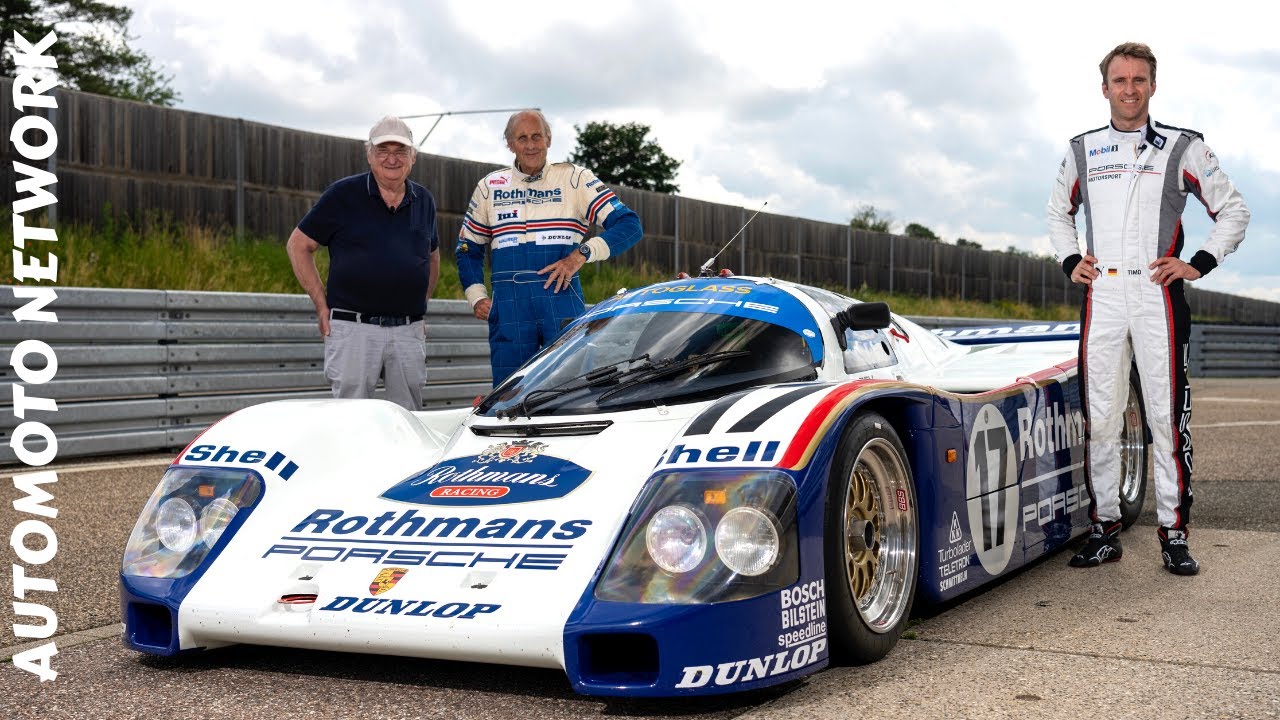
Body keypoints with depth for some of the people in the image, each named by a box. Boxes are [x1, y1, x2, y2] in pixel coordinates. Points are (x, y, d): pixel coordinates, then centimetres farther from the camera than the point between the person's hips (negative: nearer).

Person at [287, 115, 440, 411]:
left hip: (409, 331, 4)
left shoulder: (423, 200, 13)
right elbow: (298, 245, 4)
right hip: (352, 328, -4)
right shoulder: (343, 194, 0)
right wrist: (322, 304, -1)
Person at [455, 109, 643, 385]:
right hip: (507, 307, 2)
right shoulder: (489, 186, 16)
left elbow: (629, 224, 0)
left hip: (561, 298, -2)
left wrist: (582, 254, -12)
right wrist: (476, 297, 9)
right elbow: (467, 248, 24)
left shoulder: (575, 179, 7)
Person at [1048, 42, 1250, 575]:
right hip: (1100, 296, 3)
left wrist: (1199, 264, -2)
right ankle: (1105, 530, 10)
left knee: (1166, 416, -4)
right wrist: (1070, 261, 13)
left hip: (1158, 296, -2)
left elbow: (1233, 211, 10)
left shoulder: (1184, 147, 6)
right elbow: (1058, 211, 29)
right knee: (1098, 417, 2)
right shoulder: (1081, 151, 14)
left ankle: (1174, 534, 2)